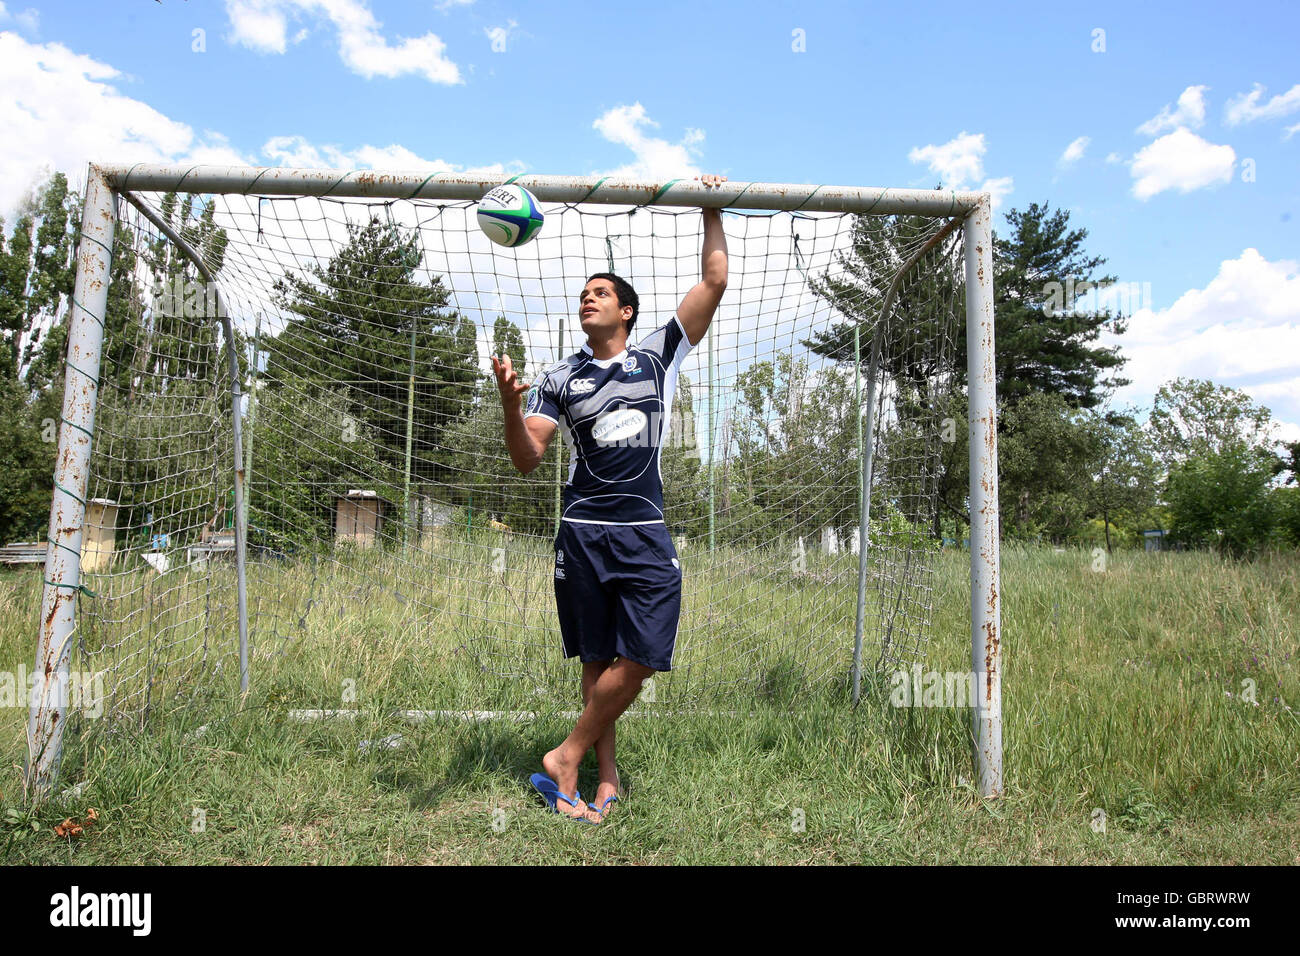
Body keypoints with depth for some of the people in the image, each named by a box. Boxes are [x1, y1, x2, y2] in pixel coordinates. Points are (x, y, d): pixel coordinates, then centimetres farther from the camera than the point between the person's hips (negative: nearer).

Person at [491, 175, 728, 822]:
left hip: (646, 534, 0)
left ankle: (566, 758, 7)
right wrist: (510, 403, -17)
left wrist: (712, 211, 9)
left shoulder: (658, 355, 9)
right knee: (598, 661, 5)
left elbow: (714, 284, 6)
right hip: (583, 532, 0)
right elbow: (527, 460, 0)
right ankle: (605, 777, 17)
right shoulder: (559, 378, 8)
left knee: (637, 661, -8)